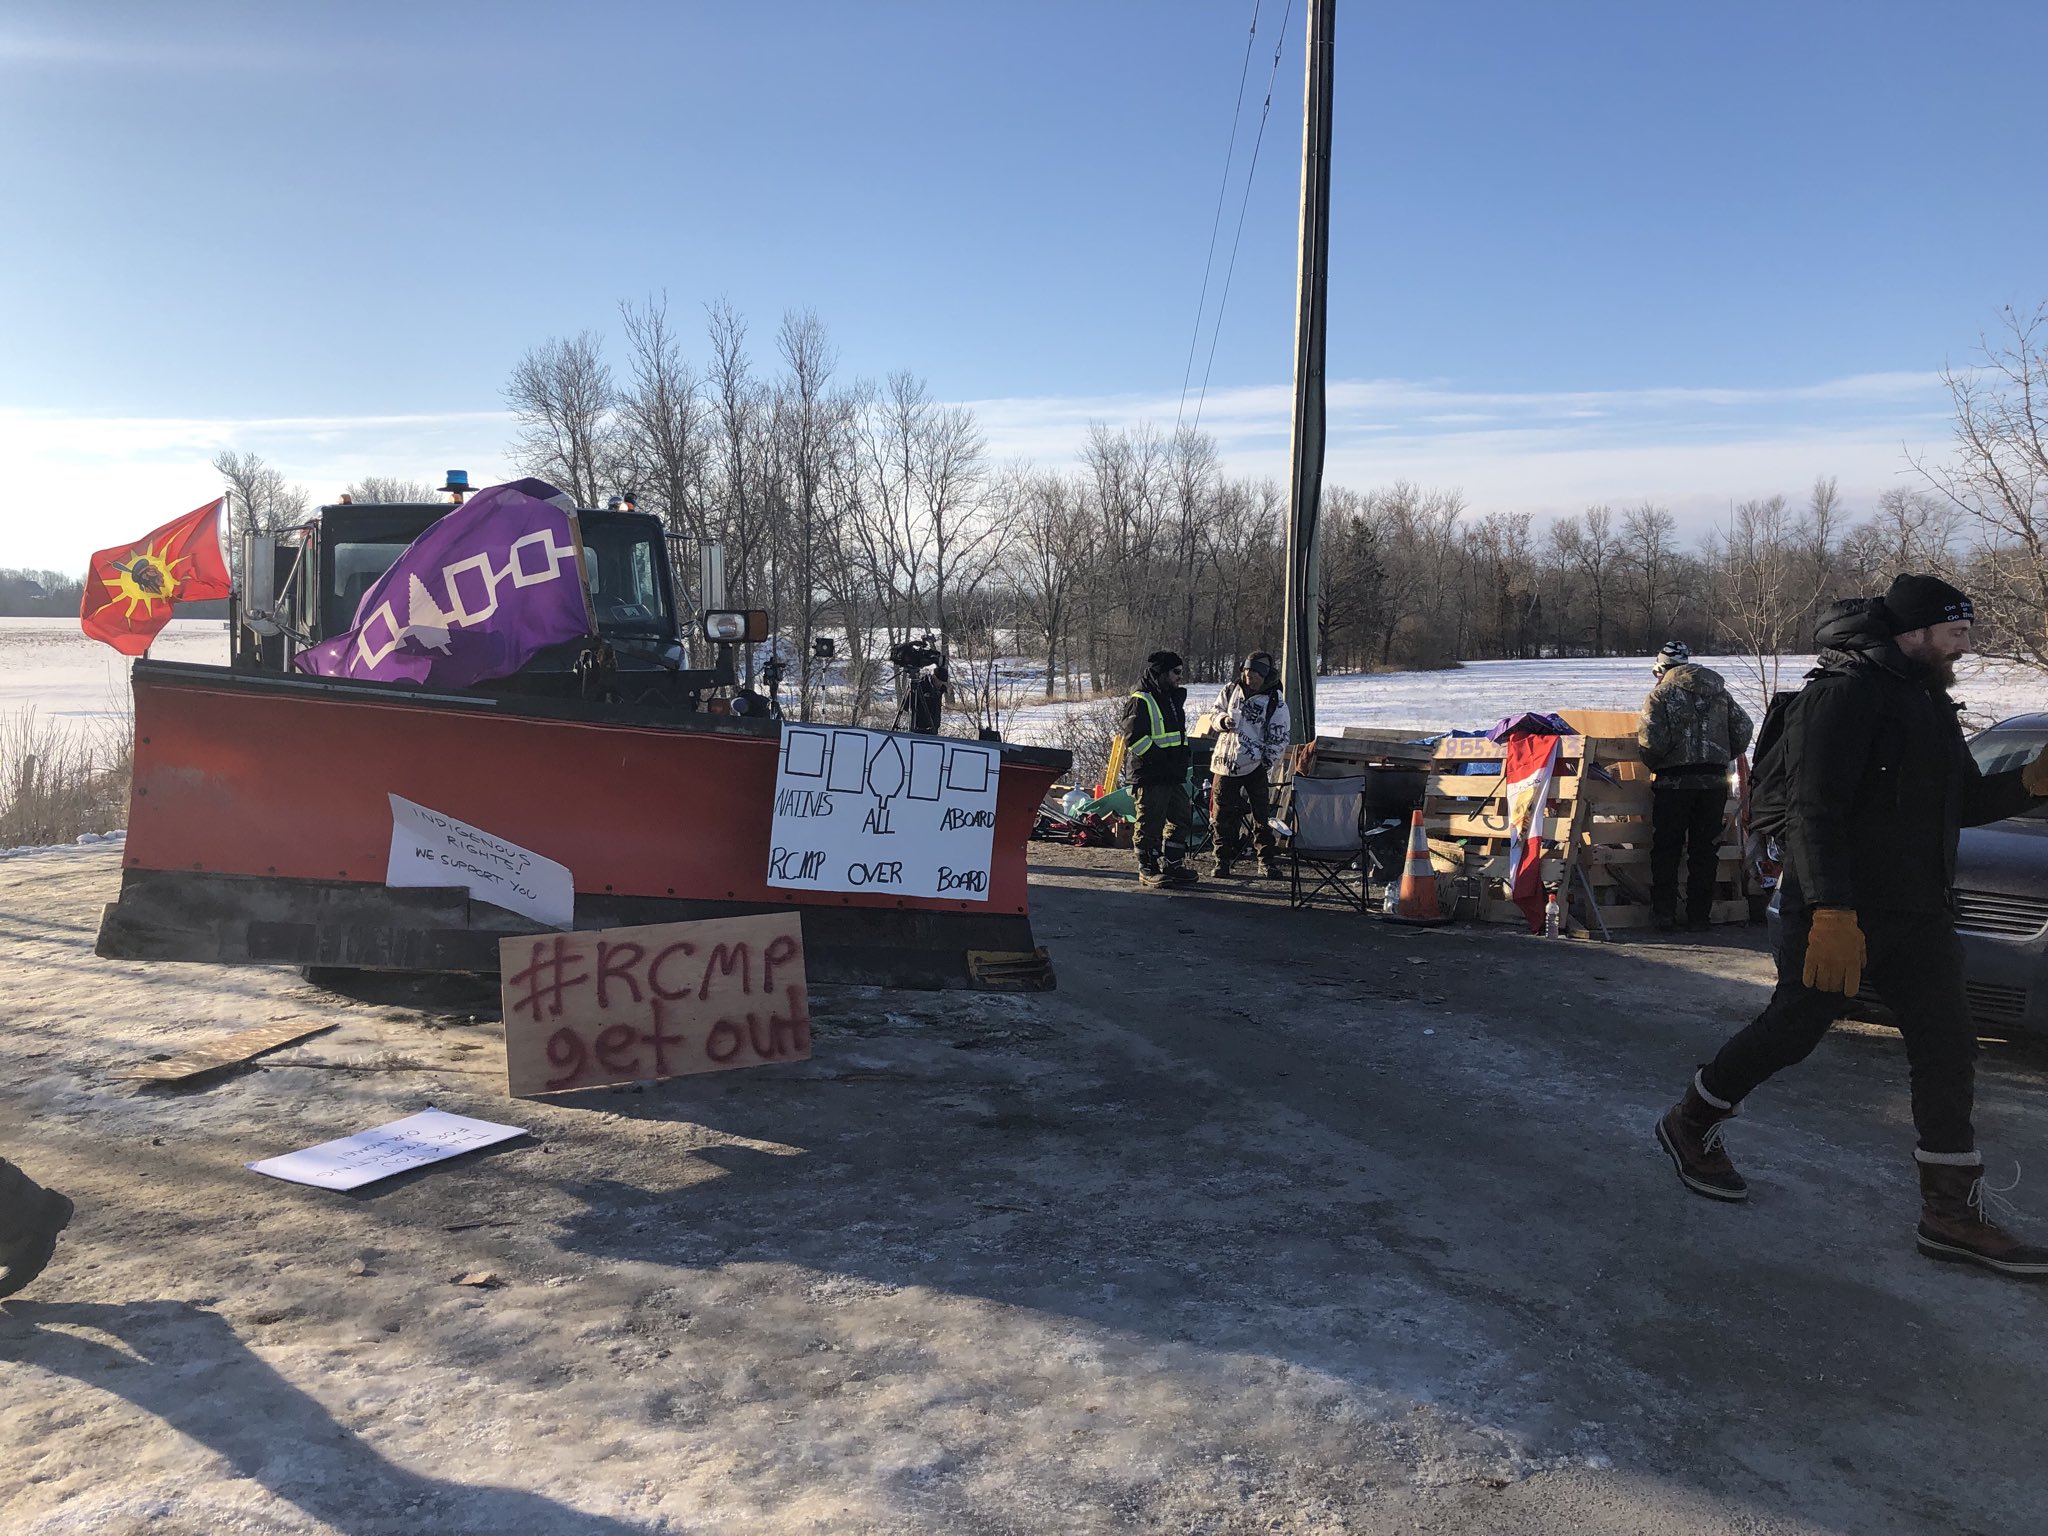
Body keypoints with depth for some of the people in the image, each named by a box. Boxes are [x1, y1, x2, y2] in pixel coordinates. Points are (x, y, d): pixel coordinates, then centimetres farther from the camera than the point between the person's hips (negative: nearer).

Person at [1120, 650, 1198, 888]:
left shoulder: (1174, 698, 19)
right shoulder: (1140, 701, -12)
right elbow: (1134, 738, -19)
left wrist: (1181, 762, 16)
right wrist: (1162, 759, -21)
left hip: (1173, 776, 9)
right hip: (1149, 776, -9)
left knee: (1181, 818, 14)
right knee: (1150, 824, -3)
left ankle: (1174, 865, 24)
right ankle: (1148, 869, 7)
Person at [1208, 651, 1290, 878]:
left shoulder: (1275, 700, -6)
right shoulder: (1231, 690, 3)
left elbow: (1278, 737, -4)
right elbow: (1216, 711, 16)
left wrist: (1267, 763, -10)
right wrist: (1223, 720, -8)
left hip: (1255, 765, -3)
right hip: (1225, 760, 3)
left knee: (1261, 815, 3)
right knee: (1223, 814, 6)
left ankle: (1267, 860, 13)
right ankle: (1222, 860, 15)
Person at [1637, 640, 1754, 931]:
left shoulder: (1661, 694, -4)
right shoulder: (1720, 693, 12)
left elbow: (1651, 740, -14)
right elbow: (1742, 730, 7)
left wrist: (1655, 765, 4)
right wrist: (1721, 759, 18)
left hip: (1674, 781, -4)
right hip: (1715, 781, 4)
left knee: (1666, 850, 4)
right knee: (1705, 851, 11)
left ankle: (1664, 914, 3)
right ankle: (1699, 915, 13)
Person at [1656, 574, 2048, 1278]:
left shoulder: (1927, 703, 16)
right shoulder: (1846, 693, -15)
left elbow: (1966, 801, 21)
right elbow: (1815, 809, -23)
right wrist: (1831, 913, -30)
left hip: (1914, 911, 9)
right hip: (1836, 910, -9)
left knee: (1948, 1047, 4)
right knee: (1792, 1030, 1)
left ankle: (1952, 1211, 11)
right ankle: (1689, 1127, 22)